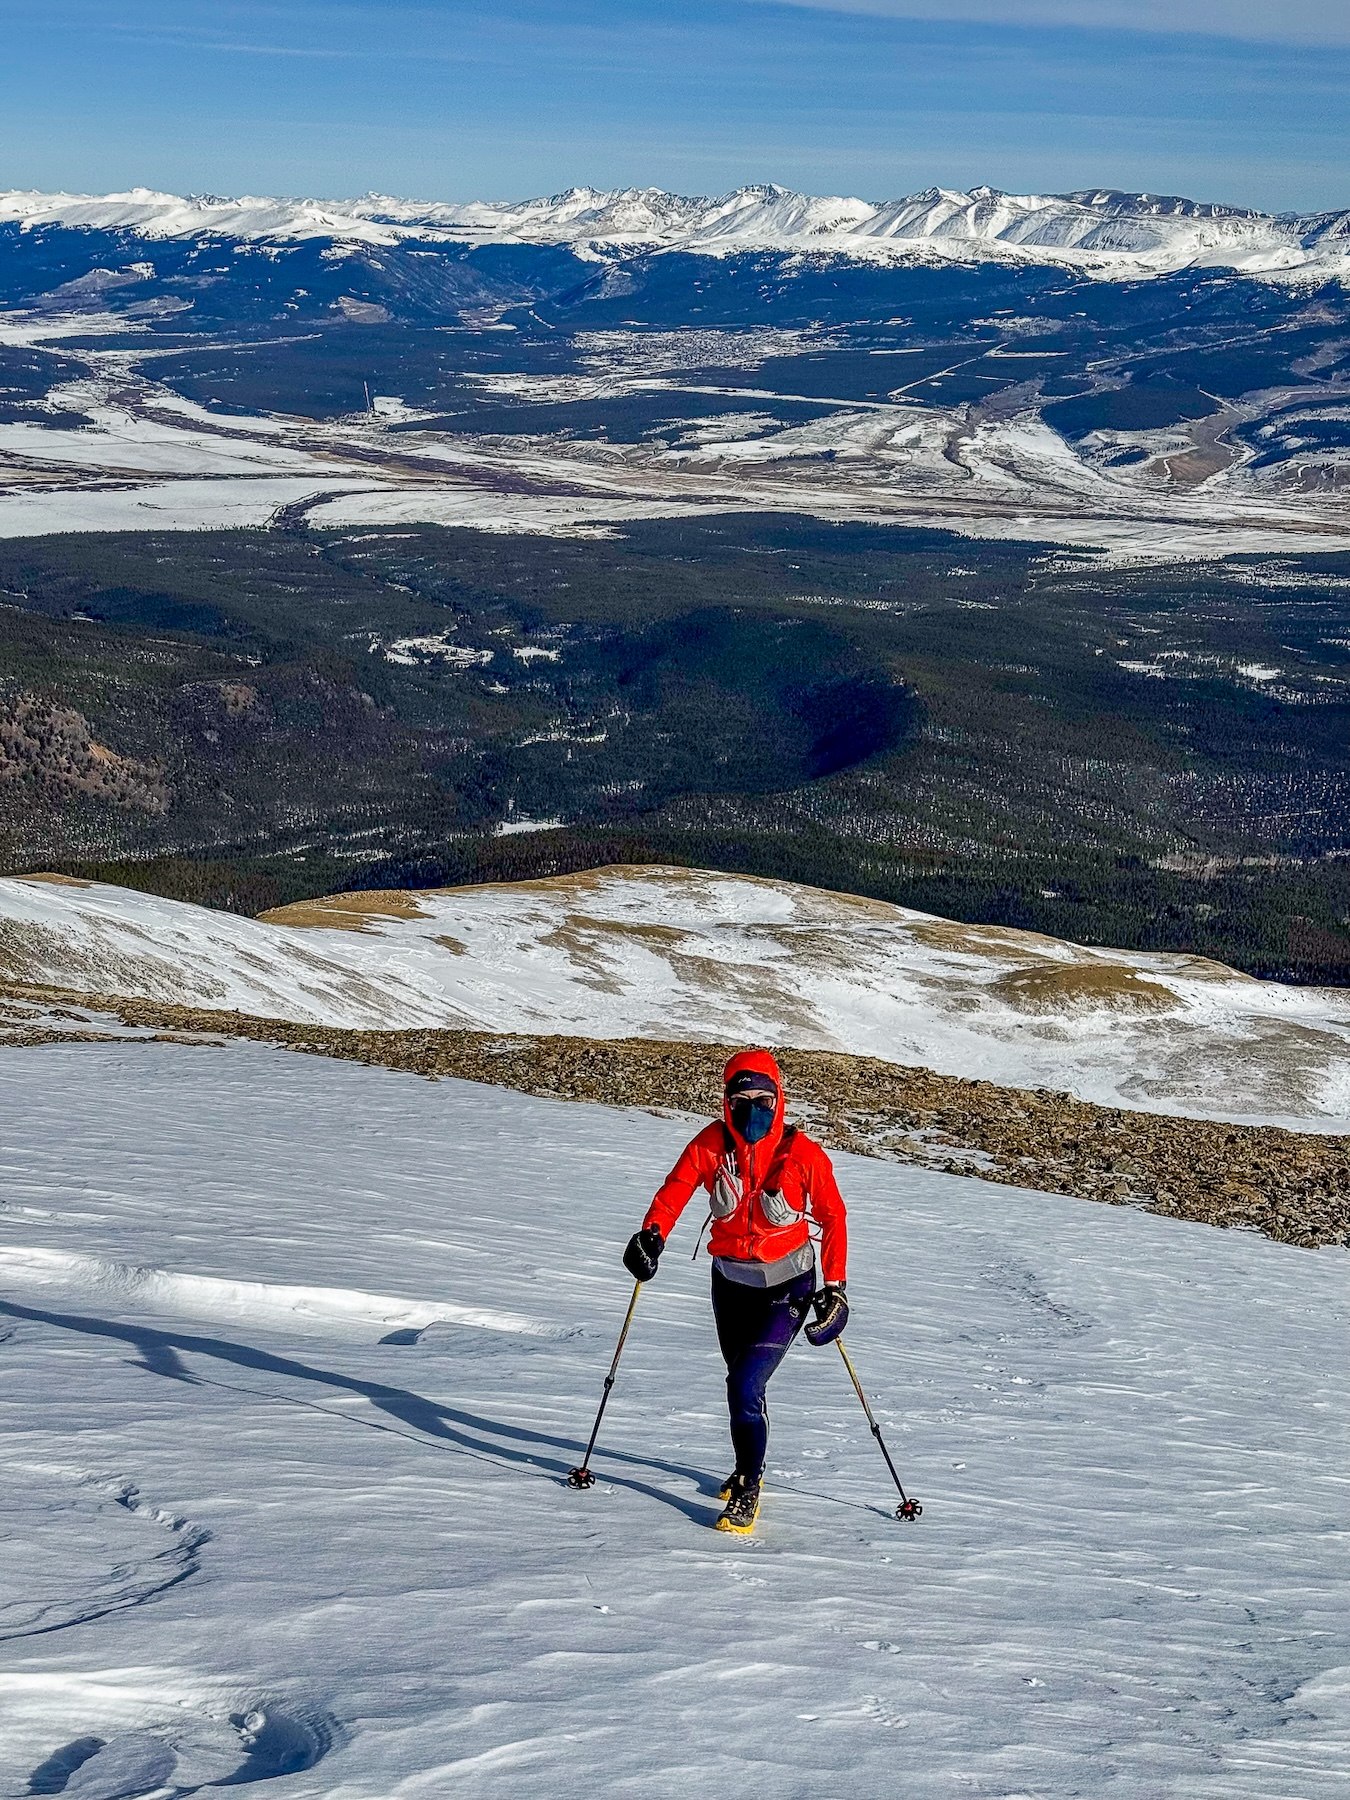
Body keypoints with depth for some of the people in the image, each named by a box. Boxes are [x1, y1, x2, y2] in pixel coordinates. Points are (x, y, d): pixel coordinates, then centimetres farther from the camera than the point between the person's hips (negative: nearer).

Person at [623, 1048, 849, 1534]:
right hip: (730, 1281, 4)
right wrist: (651, 1234, -34)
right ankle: (749, 1467, 46)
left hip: (787, 1287, -4)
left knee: (745, 1385, -17)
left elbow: (833, 1218, -8)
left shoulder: (802, 1155, -17)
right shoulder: (712, 1144, -11)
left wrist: (835, 1287, -12)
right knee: (742, 1382, 20)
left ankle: (747, 1490, -1)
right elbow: (675, 1190, -14)